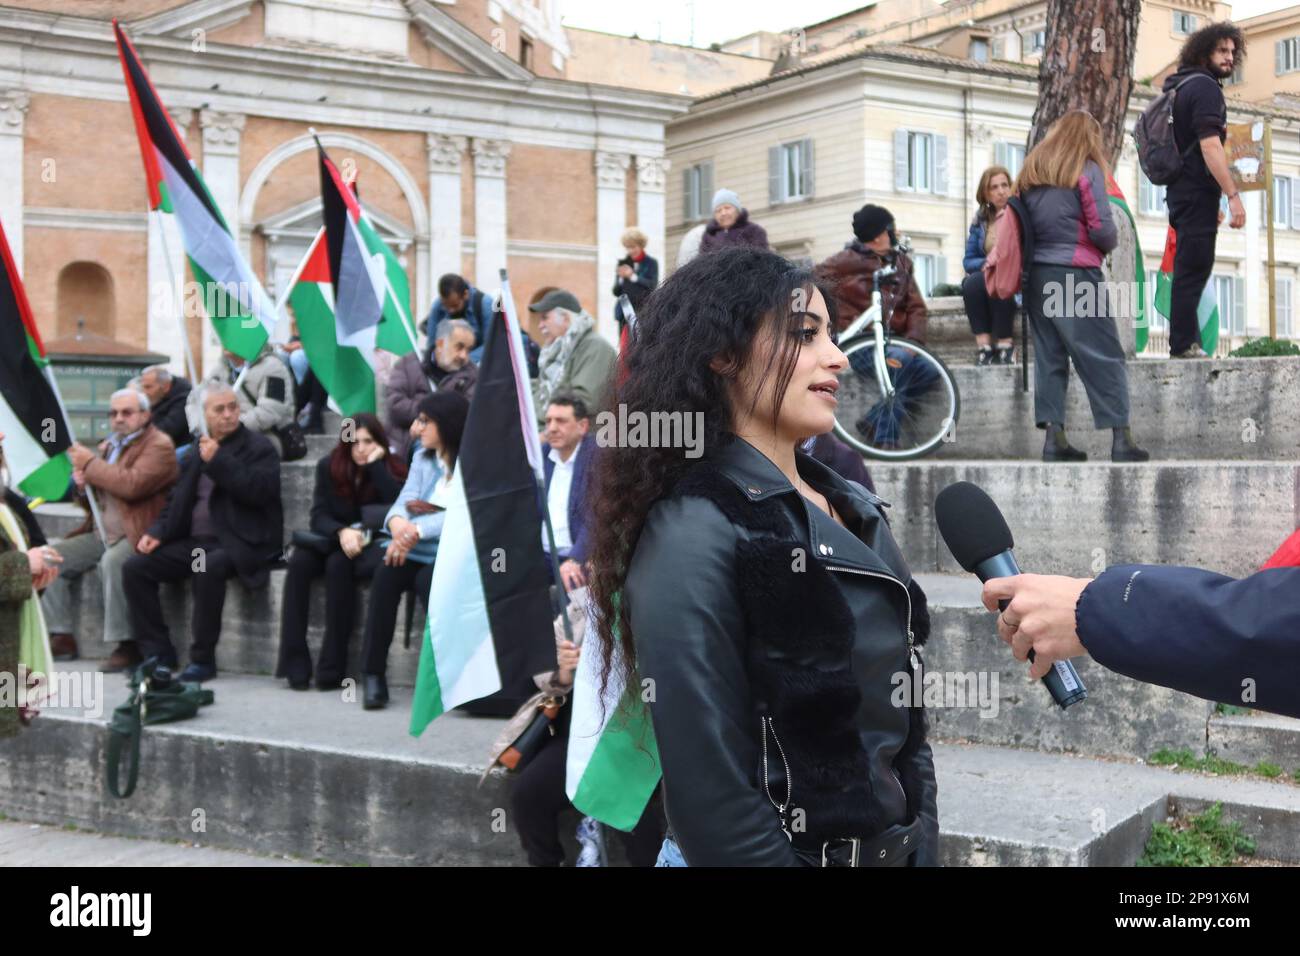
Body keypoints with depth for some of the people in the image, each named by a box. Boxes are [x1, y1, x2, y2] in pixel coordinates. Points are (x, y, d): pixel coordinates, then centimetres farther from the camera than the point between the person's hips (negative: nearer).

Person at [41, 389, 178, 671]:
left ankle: (127, 644, -26)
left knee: (112, 561, -36)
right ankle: (61, 637, -1)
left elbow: (131, 485, -23)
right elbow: (95, 495, 28)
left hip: (138, 534, -9)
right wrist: (84, 481, 3)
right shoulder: (108, 445, 20)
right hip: (103, 532, 9)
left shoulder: (159, 445, -7)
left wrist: (90, 463, -14)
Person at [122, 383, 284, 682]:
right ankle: (157, 653, -2)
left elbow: (259, 491, -16)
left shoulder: (259, 447, 1)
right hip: (193, 542, 7)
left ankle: (202, 659, -24)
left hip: (239, 543, -7)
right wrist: (157, 531, 5)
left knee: (208, 567, -37)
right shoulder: (196, 452, 18)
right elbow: (176, 501, 22)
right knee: (134, 567, -7)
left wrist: (218, 461, -16)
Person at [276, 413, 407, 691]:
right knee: (299, 562, -28)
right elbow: (319, 516, -4)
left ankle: (332, 668, -30)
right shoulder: (329, 466, 4)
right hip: (334, 541, 3)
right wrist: (342, 532, -24)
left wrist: (376, 465, -18)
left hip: (372, 546, -3)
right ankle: (294, 662, -29)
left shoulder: (393, 467, -1)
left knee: (339, 564, -33)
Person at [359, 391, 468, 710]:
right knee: (385, 575, -23)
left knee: (427, 579, -33)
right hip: (415, 549, 5)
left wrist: (417, 530, -28)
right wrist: (397, 522, -20)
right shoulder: (422, 458, 17)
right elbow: (405, 501, 4)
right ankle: (373, 673, -22)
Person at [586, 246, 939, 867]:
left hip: (897, 848, 7)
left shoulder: (854, 512, 5)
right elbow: (712, 796, -22)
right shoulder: (692, 533, -19)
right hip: (793, 851, -7)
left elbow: (903, 724, 10)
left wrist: (924, 850, 5)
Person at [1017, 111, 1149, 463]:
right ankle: (1121, 439, -4)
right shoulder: (1087, 170, -5)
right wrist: (1110, 245, 10)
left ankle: (1054, 438, 3)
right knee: (1103, 356, -2)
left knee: (1049, 356, 8)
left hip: (1036, 274, 6)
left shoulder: (1031, 170, 13)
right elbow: (1101, 228, -9)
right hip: (1075, 275, -6)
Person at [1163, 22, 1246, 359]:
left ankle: (1186, 344, 14)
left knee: (1189, 270, 12)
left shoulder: (1185, 88, 20)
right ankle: (1184, 345, -10)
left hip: (1183, 192, 10)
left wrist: (1212, 201, 27)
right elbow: (1209, 146, -21)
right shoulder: (1205, 88, -10)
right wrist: (1233, 195, -22)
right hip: (1196, 192, -10)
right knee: (1194, 270, -10)